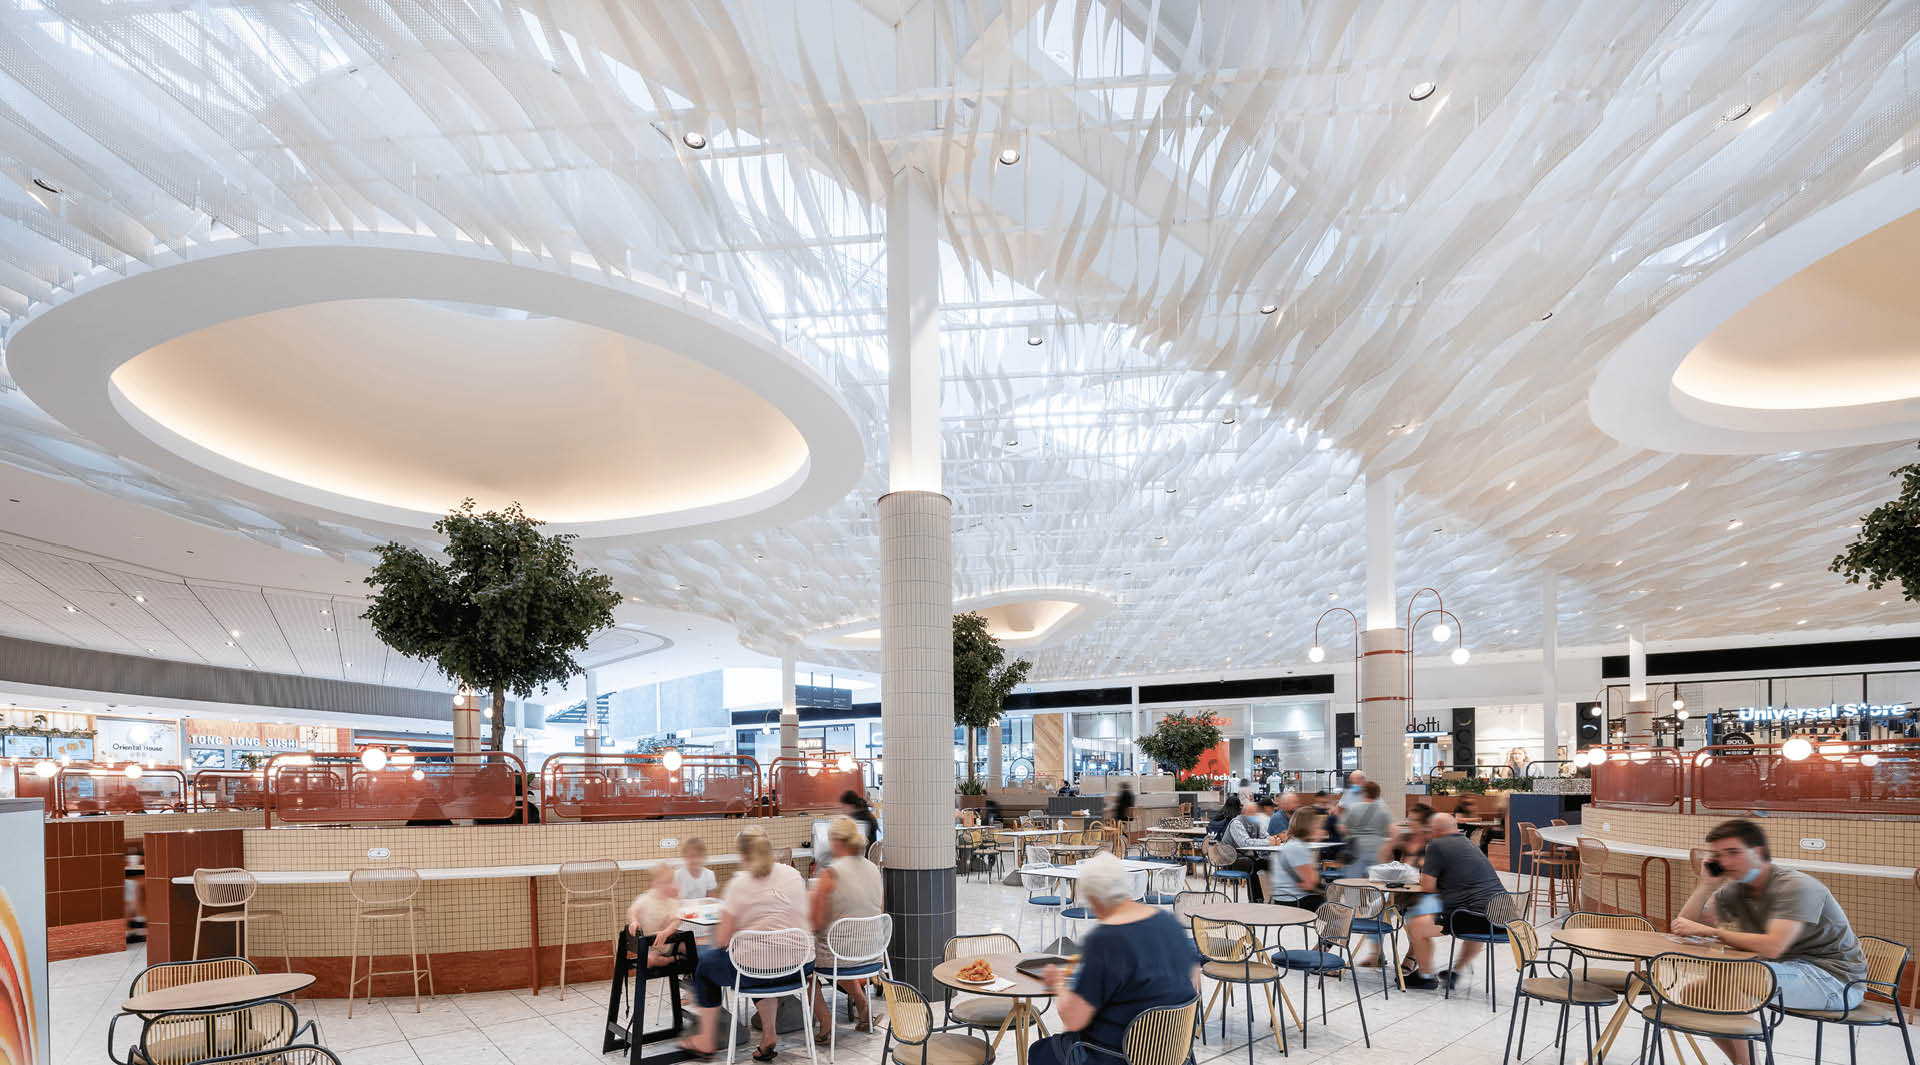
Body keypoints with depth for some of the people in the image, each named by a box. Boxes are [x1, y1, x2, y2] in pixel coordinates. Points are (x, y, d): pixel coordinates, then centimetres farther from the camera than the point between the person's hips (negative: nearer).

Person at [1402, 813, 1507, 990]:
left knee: (1416, 926, -3)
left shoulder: (1436, 845, -2)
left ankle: (1426, 977, 15)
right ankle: (1455, 971, 43)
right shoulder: (1469, 843, 22)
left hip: (1477, 915, -9)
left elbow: (1427, 887, -2)